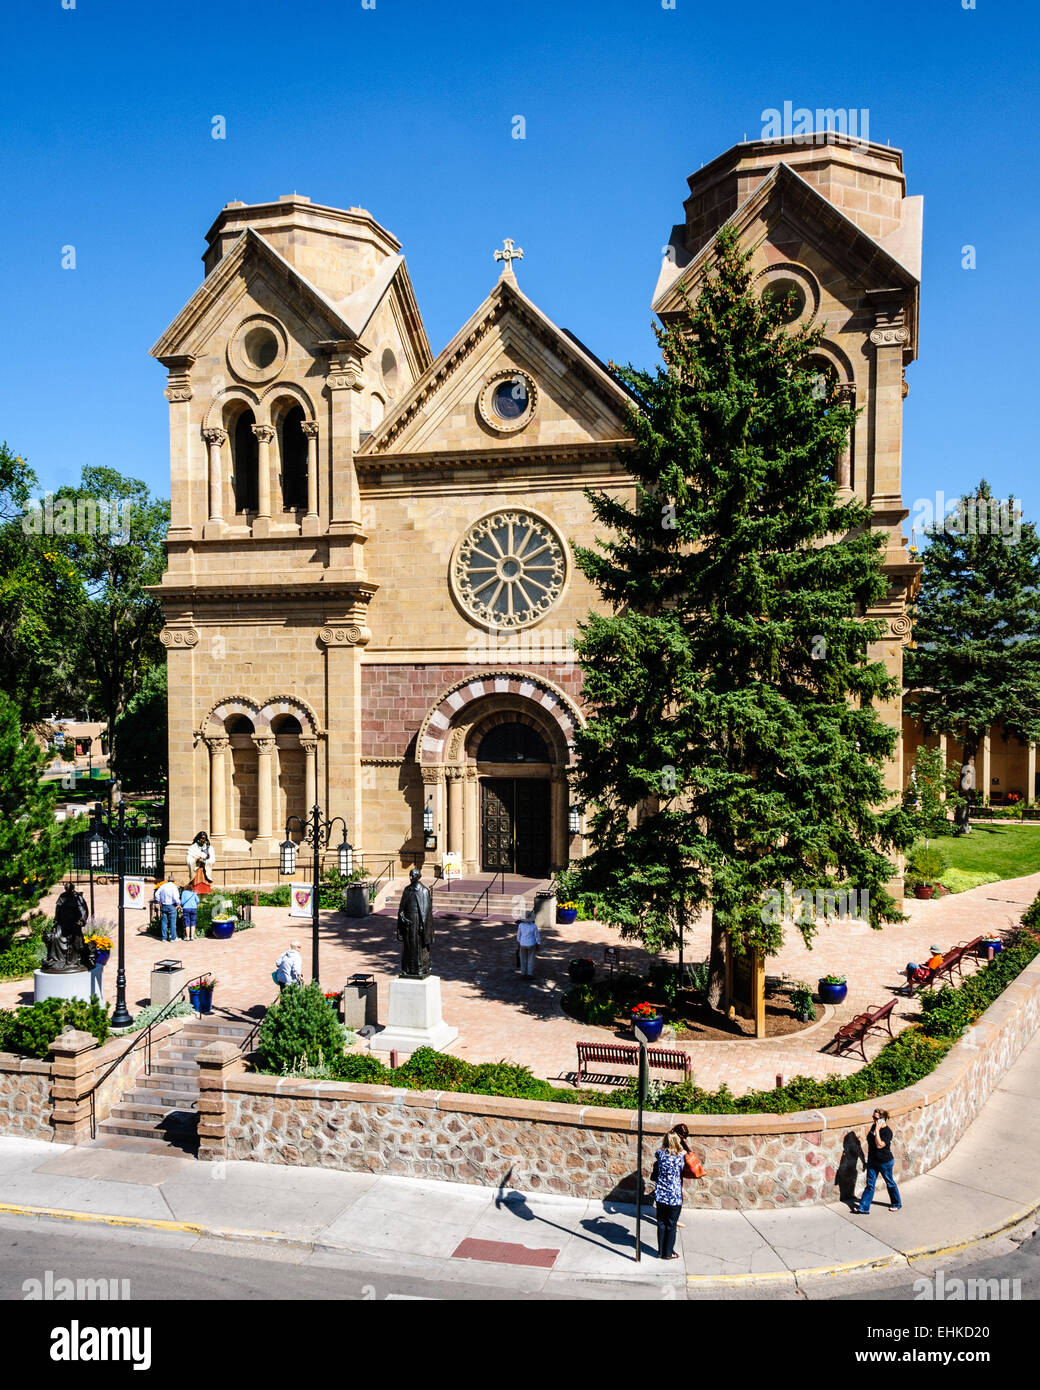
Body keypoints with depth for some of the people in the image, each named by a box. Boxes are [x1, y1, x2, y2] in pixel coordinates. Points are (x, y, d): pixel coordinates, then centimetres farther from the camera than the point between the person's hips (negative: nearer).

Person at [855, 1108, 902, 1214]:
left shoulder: (887, 1132, -22)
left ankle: (896, 1204, 38)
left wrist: (877, 1130, -33)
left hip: (885, 1162, -6)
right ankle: (863, 1208, 11)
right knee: (870, 1184, 8)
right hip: (872, 1161, 6)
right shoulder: (873, 1126, -1)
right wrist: (868, 1157, 20)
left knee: (890, 1183, 15)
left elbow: (879, 1145, -33)